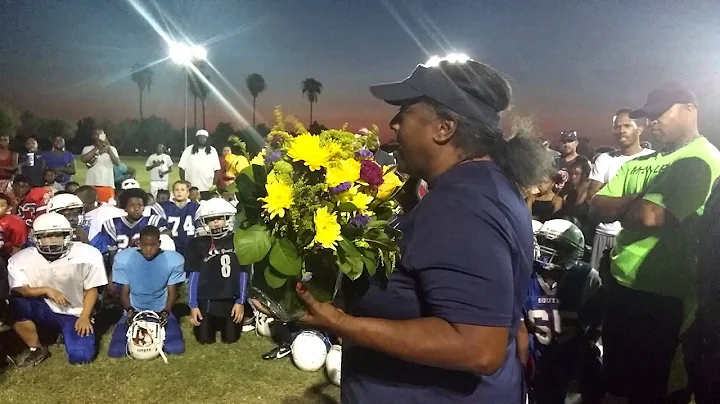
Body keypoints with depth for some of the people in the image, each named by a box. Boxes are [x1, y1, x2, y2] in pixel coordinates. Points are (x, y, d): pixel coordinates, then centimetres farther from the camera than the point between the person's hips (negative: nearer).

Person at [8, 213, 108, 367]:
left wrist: (84, 317, -14)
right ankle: (37, 350, -5)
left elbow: (91, 289, -8)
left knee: (80, 356, -17)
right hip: (45, 310, 1)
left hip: (75, 314, -1)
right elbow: (19, 290, -12)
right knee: (17, 305, -29)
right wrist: (46, 290, -26)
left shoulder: (87, 255, -19)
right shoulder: (21, 260, -14)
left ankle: (65, 332, 19)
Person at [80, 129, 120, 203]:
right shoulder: (88, 148, 7)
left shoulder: (111, 149, 9)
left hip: (108, 184, 0)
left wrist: (109, 150, -18)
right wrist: (97, 148, -16)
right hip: (91, 184, 0)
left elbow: (117, 163, -6)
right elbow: (83, 159, -14)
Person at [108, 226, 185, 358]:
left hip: (161, 312, 0)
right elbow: (124, 292, -5)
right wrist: (130, 310, -22)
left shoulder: (173, 260, -14)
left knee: (176, 348, -18)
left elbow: (172, 293, -5)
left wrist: (165, 312, -21)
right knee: (115, 351, -16)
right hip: (134, 311, 1)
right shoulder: (124, 259, -13)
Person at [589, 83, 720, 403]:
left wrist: (618, 209, -6)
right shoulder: (640, 163, 11)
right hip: (621, 283, 8)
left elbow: (648, 217, -27)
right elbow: (596, 207, 3)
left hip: (658, 294, -7)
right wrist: (636, 201, -14)